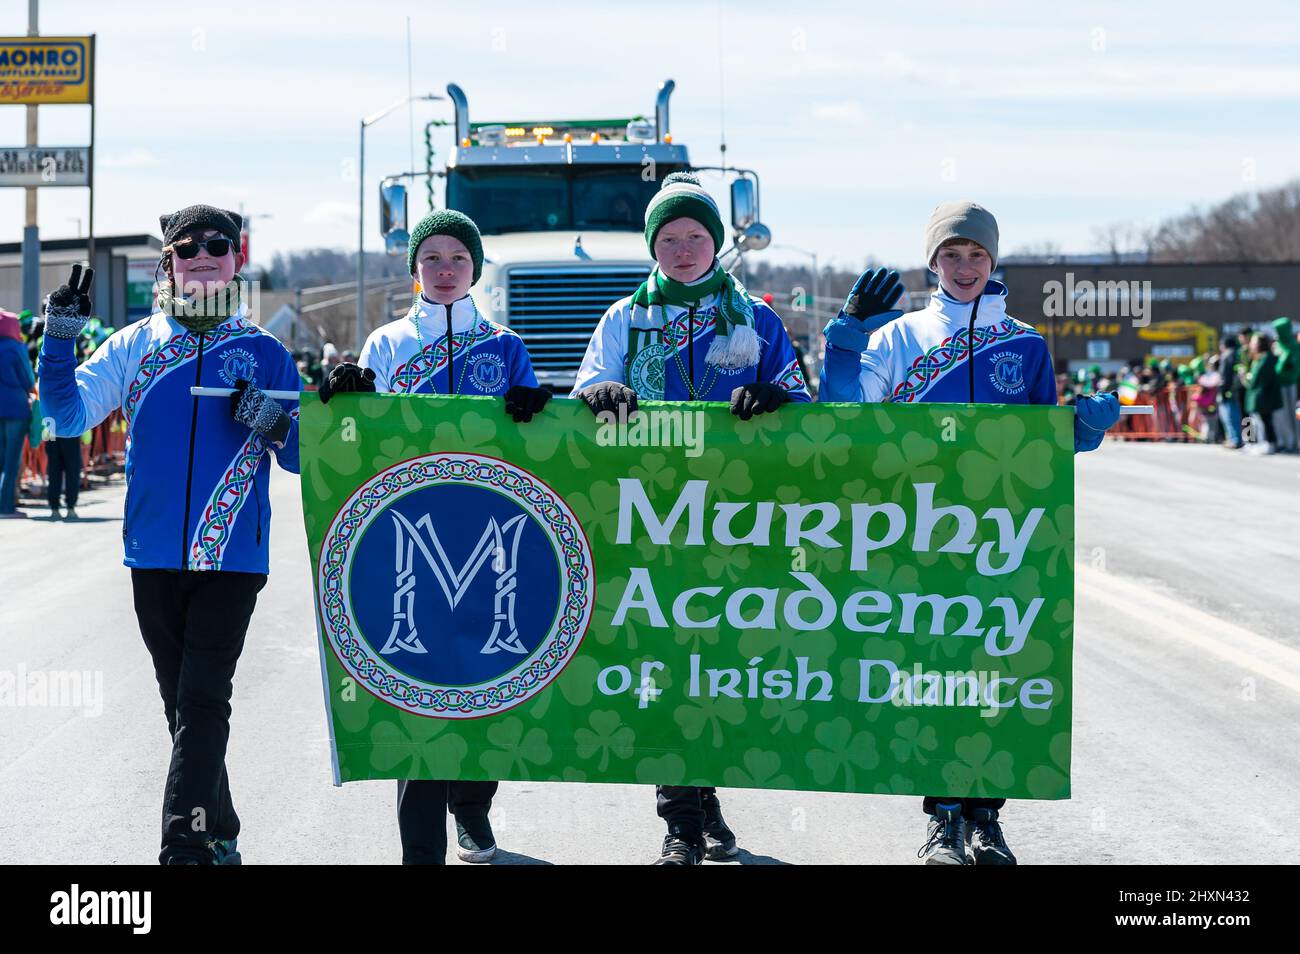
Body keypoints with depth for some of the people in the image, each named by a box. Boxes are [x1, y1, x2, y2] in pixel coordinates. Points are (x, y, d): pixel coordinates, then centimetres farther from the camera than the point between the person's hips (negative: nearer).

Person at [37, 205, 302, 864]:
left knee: (202, 702, -12)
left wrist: (271, 421, -12)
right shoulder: (135, 345, 9)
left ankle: (185, 846, -14)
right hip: (155, 555, 3)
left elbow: (302, 459, 8)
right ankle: (219, 838, 23)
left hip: (233, 555, -3)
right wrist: (59, 336, -12)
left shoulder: (265, 354, 6)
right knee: (181, 703, 10)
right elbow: (68, 416, 0)